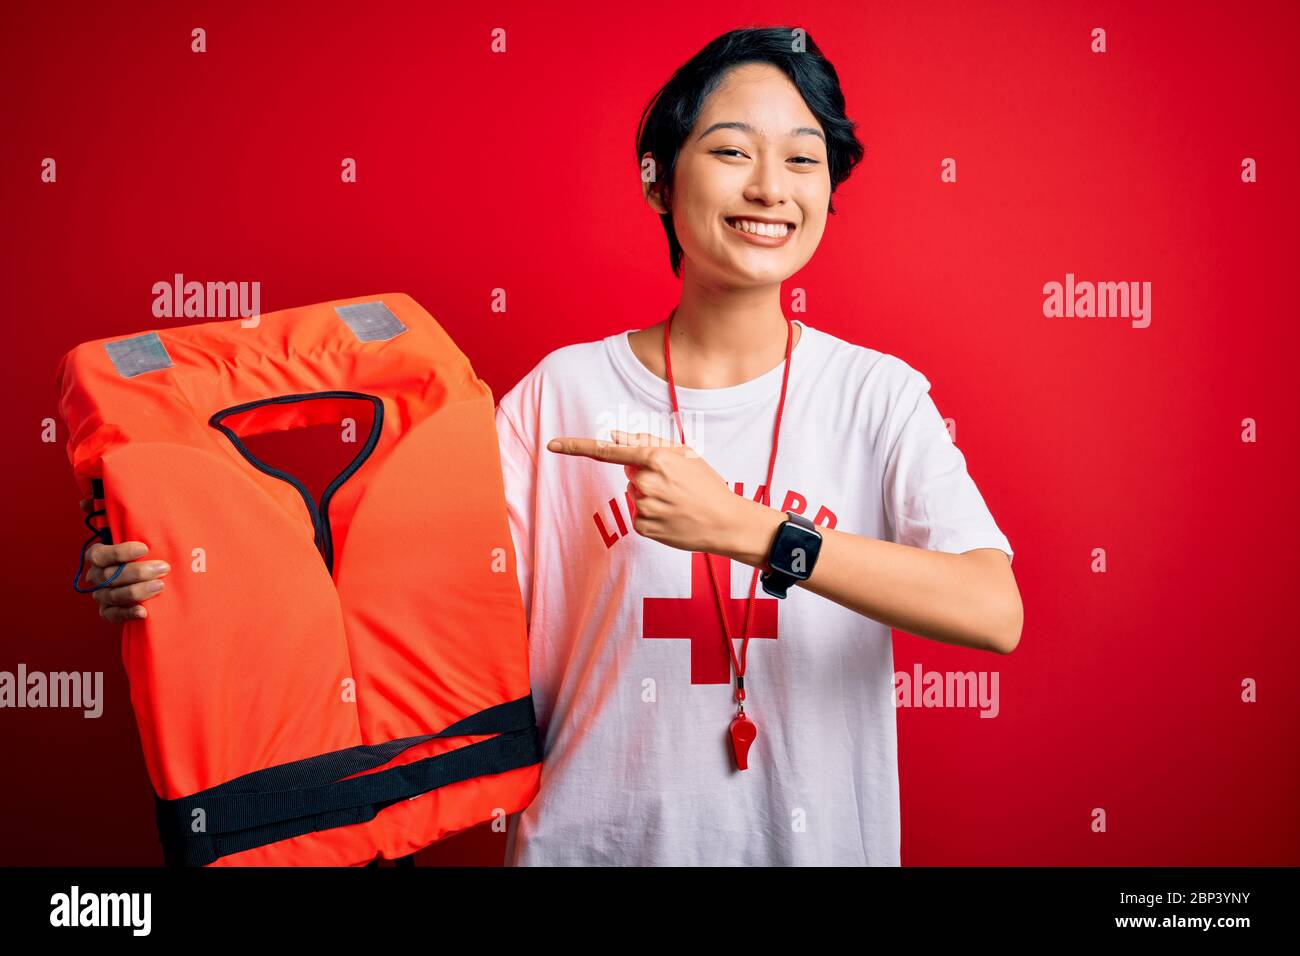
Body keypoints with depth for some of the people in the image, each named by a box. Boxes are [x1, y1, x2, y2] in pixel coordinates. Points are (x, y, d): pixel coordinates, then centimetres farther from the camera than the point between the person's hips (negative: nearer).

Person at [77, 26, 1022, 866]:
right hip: (591, 838, 1)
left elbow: (994, 611, -20)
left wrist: (746, 529, -30)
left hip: (816, 839, 0)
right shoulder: (563, 391, -6)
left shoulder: (875, 395, -8)